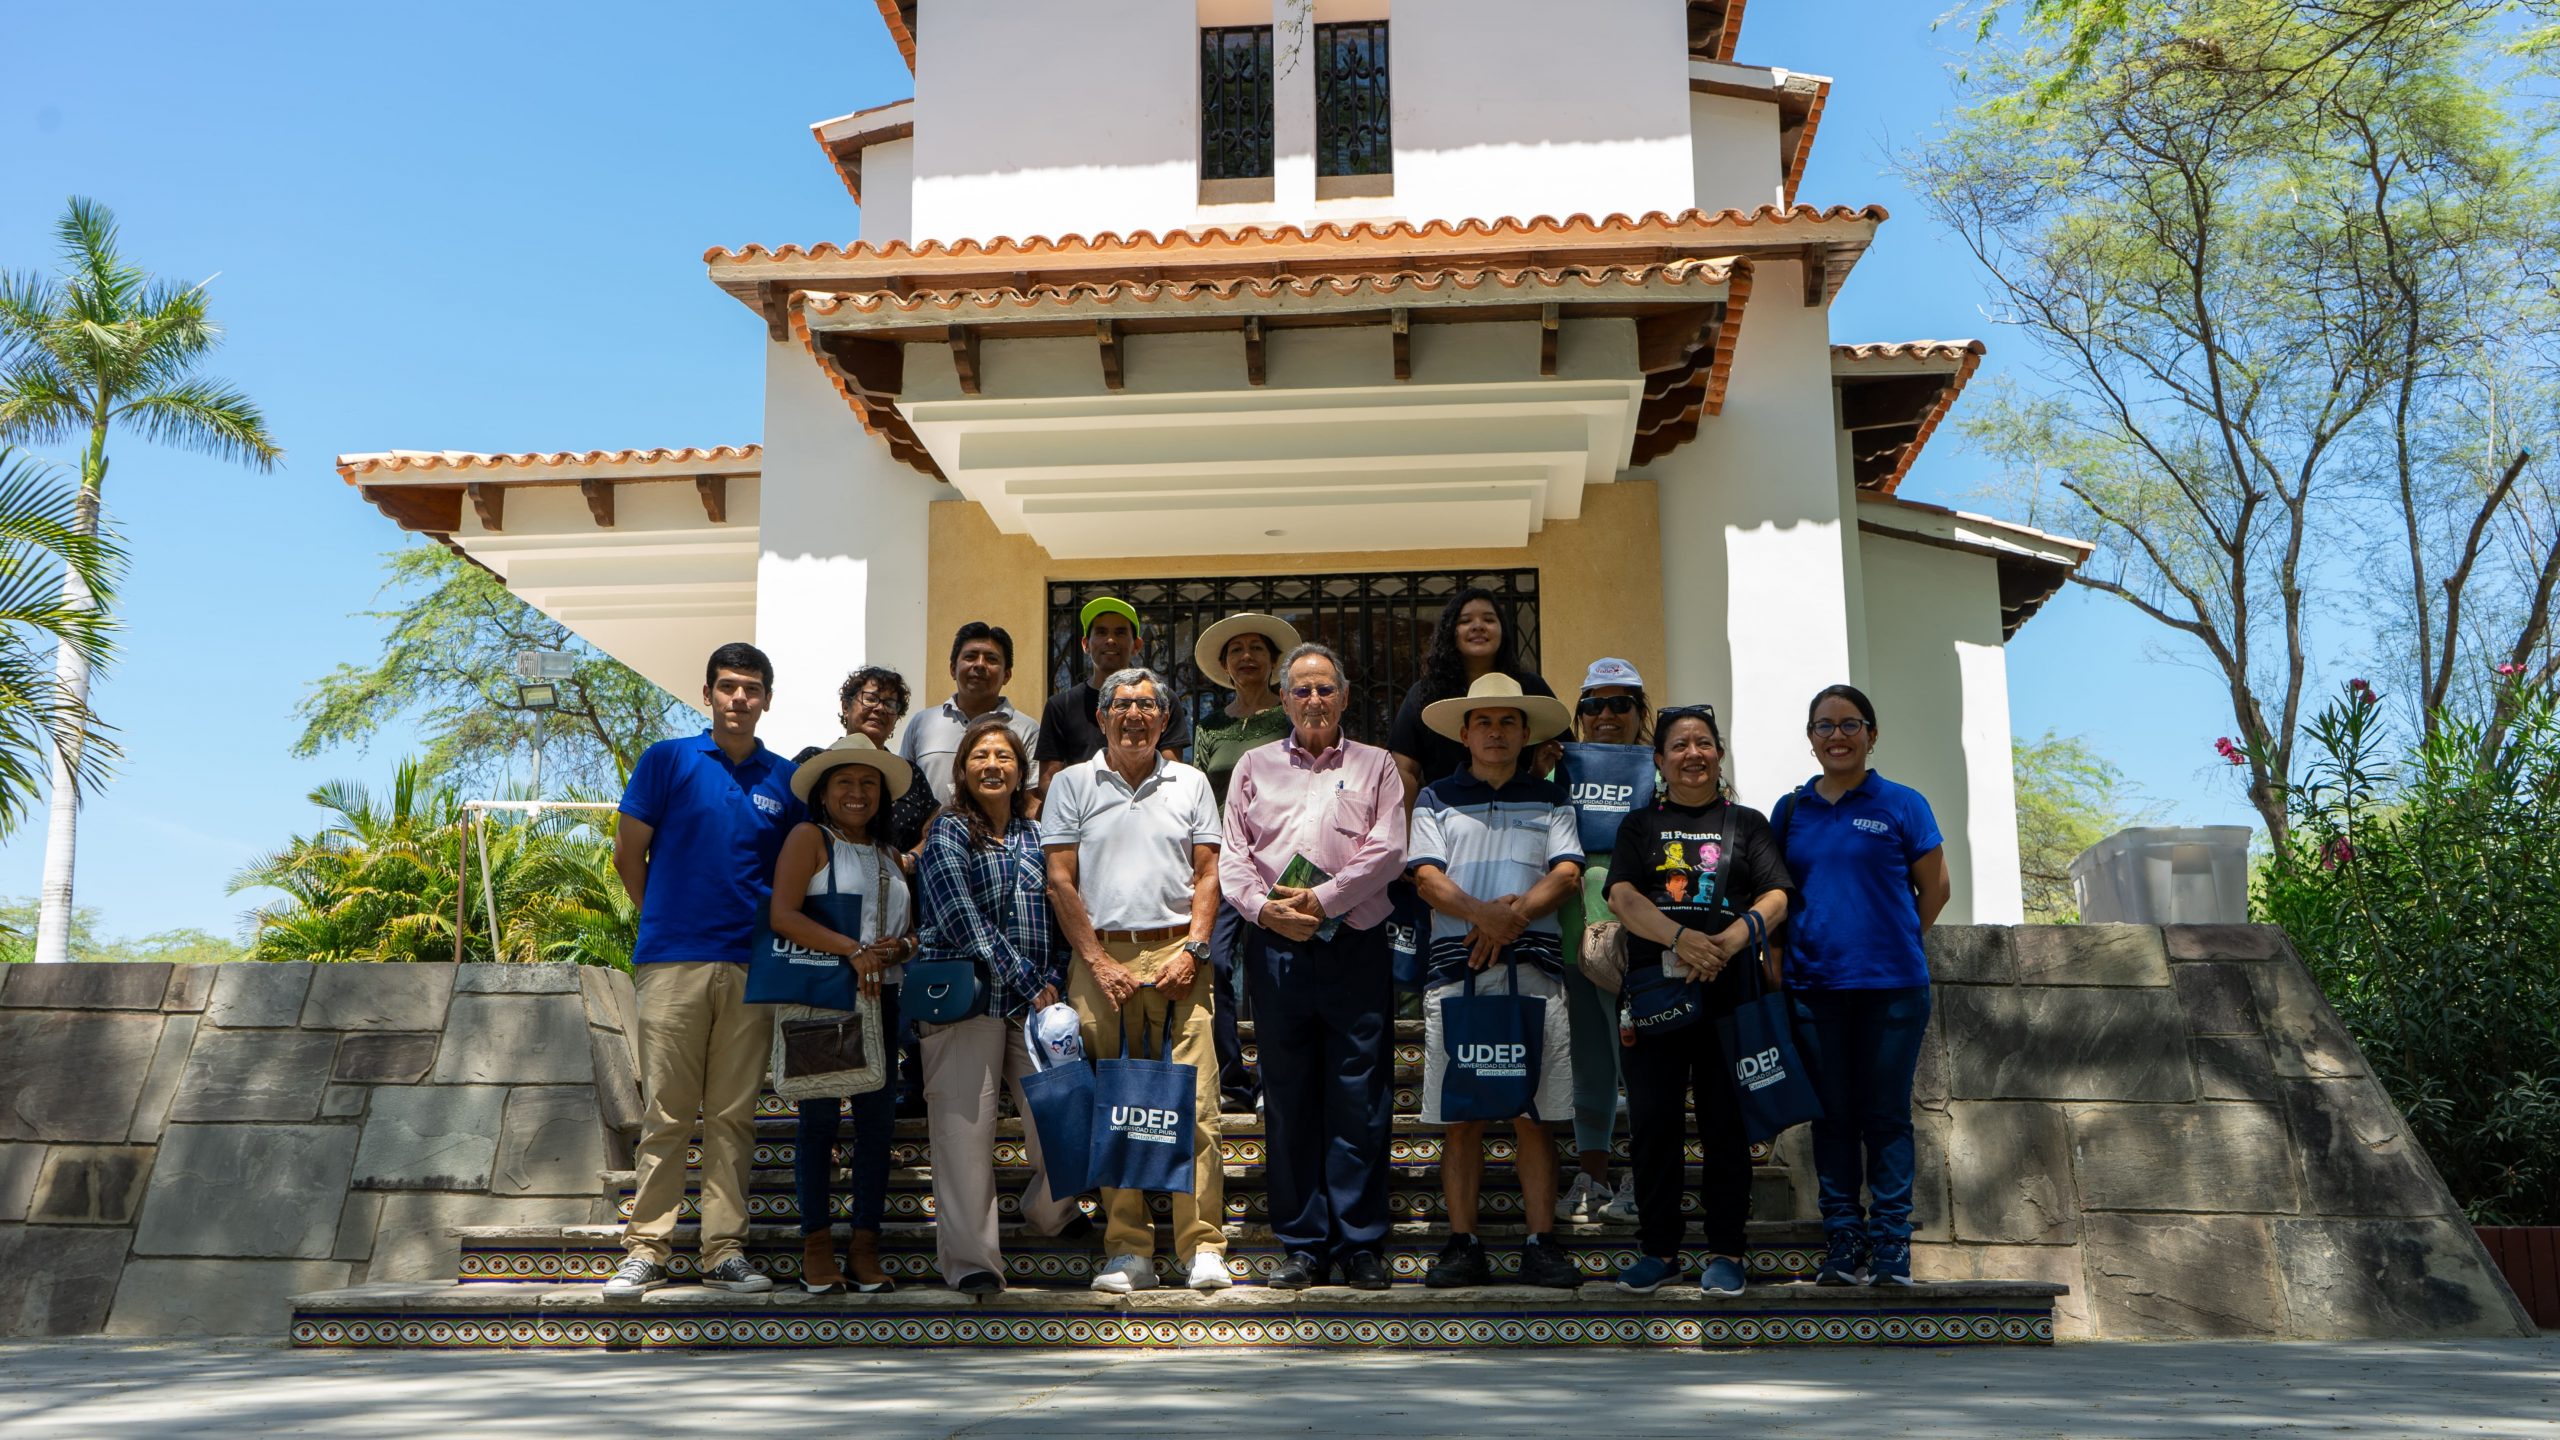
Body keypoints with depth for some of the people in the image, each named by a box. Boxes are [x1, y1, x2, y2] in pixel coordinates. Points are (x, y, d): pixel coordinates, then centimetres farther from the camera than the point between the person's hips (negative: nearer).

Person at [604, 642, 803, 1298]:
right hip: (674, 960, -2)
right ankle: (645, 1250, 8)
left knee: (734, 1115, 6)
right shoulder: (667, 761, 3)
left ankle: (725, 1250, 12)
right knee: (666, 1114, 0)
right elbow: (628, 856, 7)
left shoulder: (786, 779, 10)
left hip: (751, 966, 2)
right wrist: (666, 921, 12)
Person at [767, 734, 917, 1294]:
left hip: (881, 999, 5)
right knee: (819, 1115, -2)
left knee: (878, 1116, 2)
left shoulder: (888, 854, 20)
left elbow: (913, 926, 20)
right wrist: (852, 949, -20)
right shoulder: (809, 838, 1)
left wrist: (901, 946, -5)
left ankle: (866, 1244, 8)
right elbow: (783, 916, -12)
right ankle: (817, 1242, 6)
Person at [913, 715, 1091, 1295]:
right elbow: (965, 923, -12)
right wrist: (1028, 983, -13)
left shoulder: (1035, 835, 14)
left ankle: (1049, 1209, 32)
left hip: (1031, 1002, 5)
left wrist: (1050, 980, 6)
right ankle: (969, 1257, 1)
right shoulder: (947, 834, -3)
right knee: (965, 1126, -6)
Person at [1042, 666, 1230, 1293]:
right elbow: (1060, 880, 4)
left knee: (1194, 1105, -6)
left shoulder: (1190, 784, 14)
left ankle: (1203, 1246, 0)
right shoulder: (1072, 784, 10)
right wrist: (1099, 962, -5)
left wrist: (1191, 950, -4)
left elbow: (1206, 874, 10)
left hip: (1177, 956, 0)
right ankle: (1127, 1252, 7)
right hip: (1101, 958, 0)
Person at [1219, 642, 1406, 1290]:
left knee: (1360, 1101, -1)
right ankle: (1302, 1243, 13)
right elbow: (1232, 855, 8)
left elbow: (1387, 851, -2)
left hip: (1356, 948, -2)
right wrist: (1266, 907, -10)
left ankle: (1361, 1242, 7)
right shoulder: (1254, 767, 15)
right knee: (1288, 1099, 5)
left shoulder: (1375, 765, 10)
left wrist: (1323, 899, -12)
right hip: (1276, 950, 2)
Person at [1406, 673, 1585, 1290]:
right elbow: (1426, 876, 1)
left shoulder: (1550, 800, 16)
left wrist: (1514, 914, -14)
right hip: (1455, 968, 0)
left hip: (1534, 967, 0)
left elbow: (1567, 873, 3)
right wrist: (1481, 913, -18)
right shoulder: (1436, 800, 14)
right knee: (1460, 1117, 1)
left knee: (1533, 1114, 0)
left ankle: (1542, 1243, 4)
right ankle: (1463, 1244, 7)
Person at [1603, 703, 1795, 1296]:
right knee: (1653, 1120, 0)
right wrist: (1680, 938, -19)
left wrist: (1729, 941, -18)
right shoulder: (1640, 825, 14)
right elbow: (1622, 896, -2)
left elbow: (1776, 896, 1)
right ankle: (1658, 1249, 10)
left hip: (1730, 989, 0)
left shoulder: (1746, 823, 13)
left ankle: (1728, 1251, 10)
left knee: (1726, 1123, 1)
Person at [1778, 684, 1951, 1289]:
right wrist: (1792, 949, 5)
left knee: (1887, 1116, 1)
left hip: (1891, 986, -2)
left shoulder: (1901, 804, 2)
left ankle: (1891, 1246, 8)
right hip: (1814, 986, 2)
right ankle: (1842, 1244, 12)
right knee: (1833, 1117, 6)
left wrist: (1891, 941, 4)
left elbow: (1935, 888, 7)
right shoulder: (1791, 810, 10)